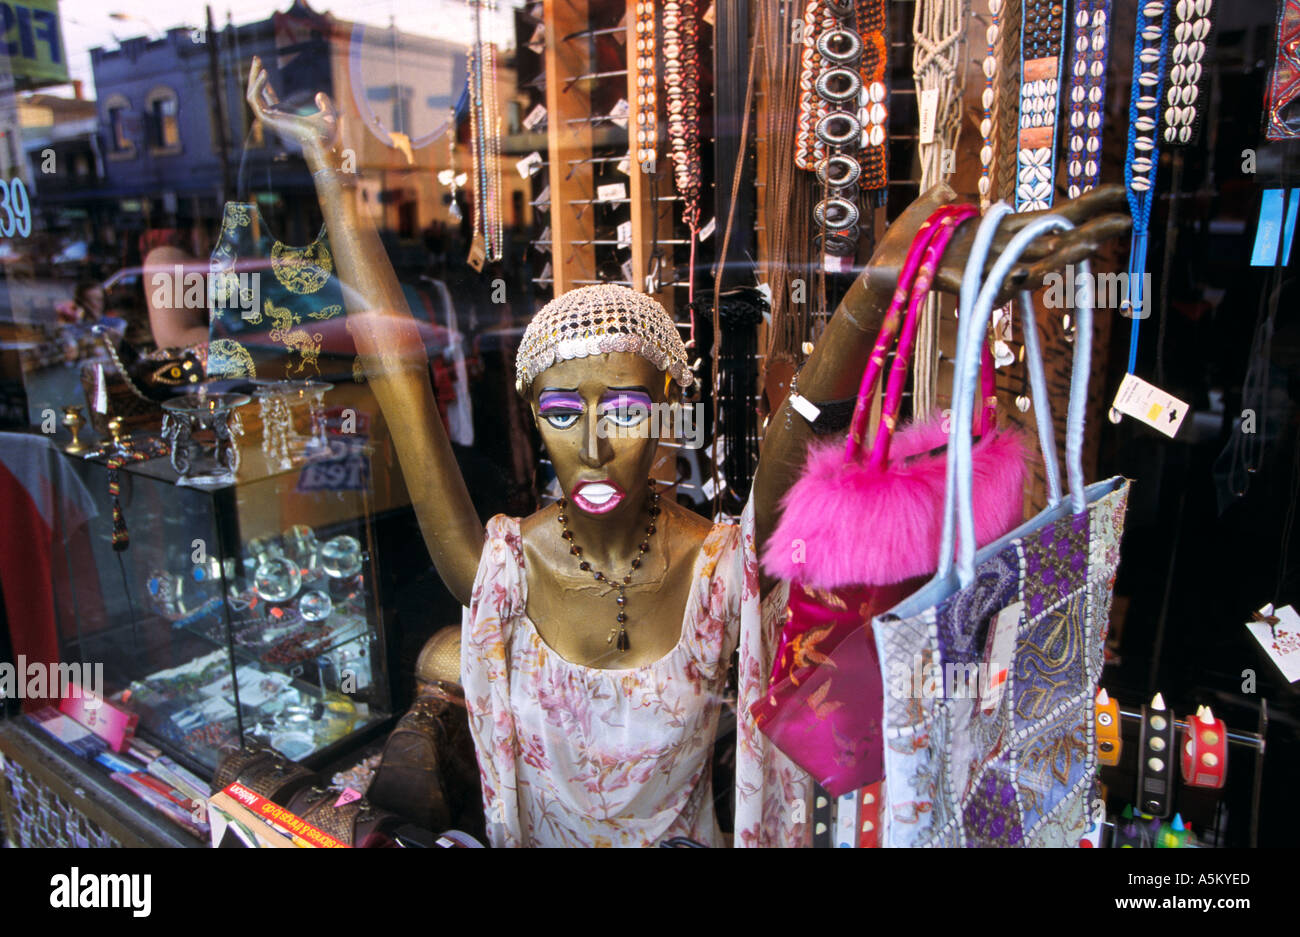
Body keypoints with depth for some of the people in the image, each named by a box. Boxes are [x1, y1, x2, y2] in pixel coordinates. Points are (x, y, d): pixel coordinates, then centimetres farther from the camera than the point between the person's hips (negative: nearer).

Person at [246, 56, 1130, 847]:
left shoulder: (719, 567, -23)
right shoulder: (500, 567, -23)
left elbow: (797, 433, -41)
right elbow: (397, 366, -28)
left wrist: (883, 284, -58)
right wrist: (330, 169, -28)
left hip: (685, 830, 0)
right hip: (542, 831, 1)